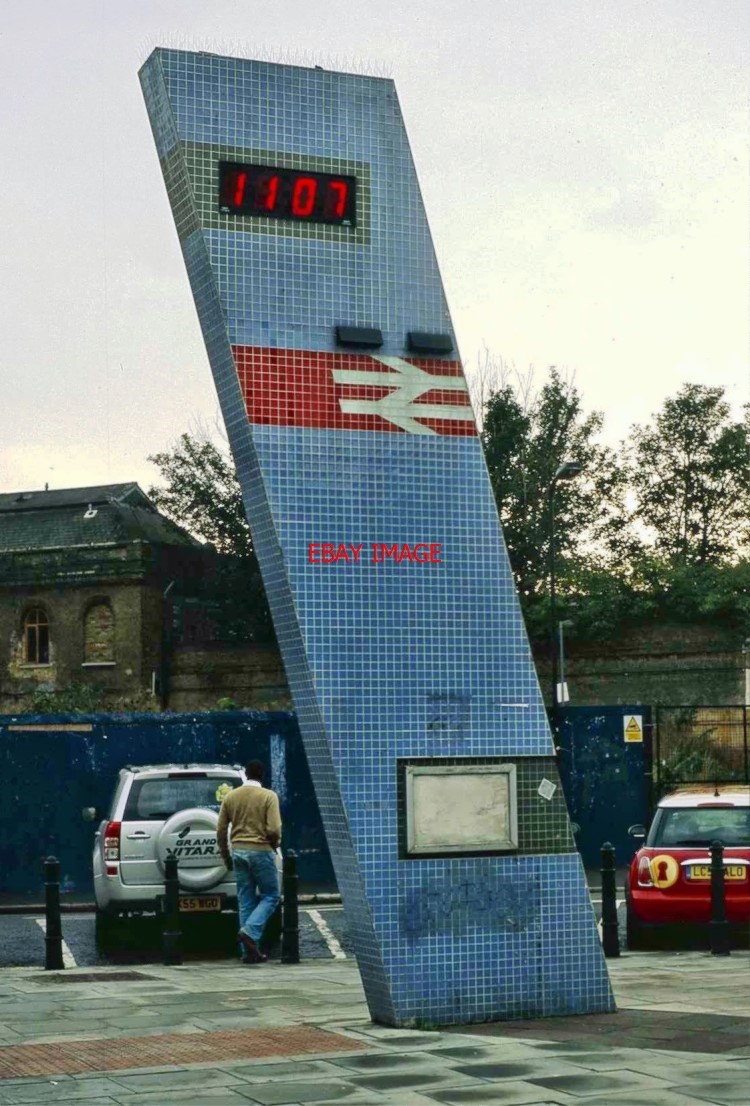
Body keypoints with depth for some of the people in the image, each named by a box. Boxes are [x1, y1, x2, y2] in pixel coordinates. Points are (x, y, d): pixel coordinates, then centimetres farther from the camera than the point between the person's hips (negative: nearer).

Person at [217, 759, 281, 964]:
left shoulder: (230, 797, 5)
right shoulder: (269, 796, -8)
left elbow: (221, 831, 7)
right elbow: (274, 829, -15)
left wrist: (226, 855, 18)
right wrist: (275, 845, 6)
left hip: (238, 851, 5)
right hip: (261, 851, -5)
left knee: (245, 901, 9)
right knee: (270, 896, 9)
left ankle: (250, 951, 8)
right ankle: (250, 932, -13)